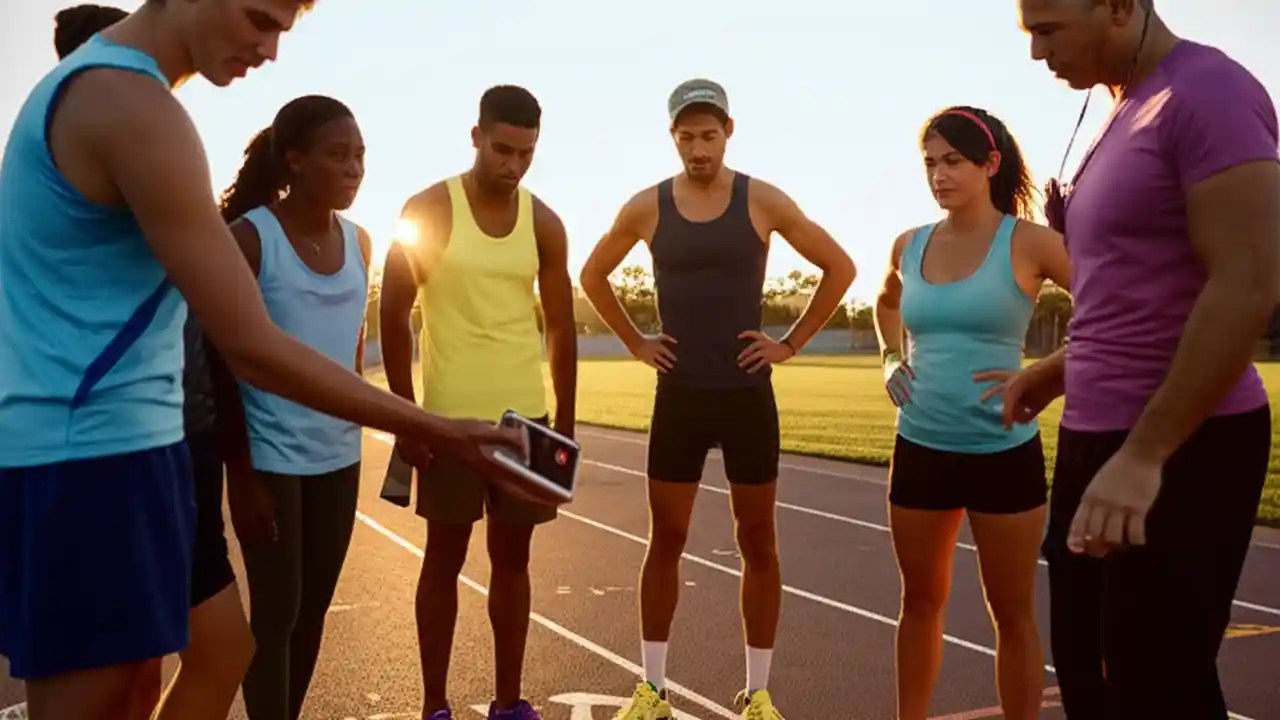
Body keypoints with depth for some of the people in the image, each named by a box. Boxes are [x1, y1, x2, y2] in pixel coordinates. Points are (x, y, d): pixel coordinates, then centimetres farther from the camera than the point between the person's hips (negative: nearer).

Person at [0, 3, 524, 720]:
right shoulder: (133, 106, -18)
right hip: (94, 449, -10)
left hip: (70, 441, 10)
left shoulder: (81, 79, 14)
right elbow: (252, 350, -22)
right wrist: (440, 433, -19)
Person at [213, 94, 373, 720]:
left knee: (315, 608, 13)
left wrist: (355, 423, 14)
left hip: (339, 456, 6)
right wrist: (242, 473, -12)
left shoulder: (359, 242, 6)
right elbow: (227, 362, -10)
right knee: (276, 612, 0)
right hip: (270, 457, -5)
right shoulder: (249, 237, -10)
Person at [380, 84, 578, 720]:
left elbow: (560, 326, 9)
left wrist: (565, 421, 5)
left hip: (526, 415, 3)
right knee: (444, 559, 6)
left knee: (512, 557, 10)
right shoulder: (429, 210, -5)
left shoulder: (544, 223, 5)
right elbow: (393, 315, -5)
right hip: (451, 415, -3)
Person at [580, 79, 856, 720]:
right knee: (665, 540, 6)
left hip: (748, 395, -1)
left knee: (758, 542, 6)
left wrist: (792, 343, -1)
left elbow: (840, 267, 4)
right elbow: (592, 275, 15)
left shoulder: (763, 202, -3)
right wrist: (635, 342, 6)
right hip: (678, 396, 1)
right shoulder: (646, 207, 0)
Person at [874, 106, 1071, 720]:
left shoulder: (1027, 242, -9)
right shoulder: (909, 246, 5)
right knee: (920, 601, 16)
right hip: (920, 449, 4)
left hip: (1004, 452, -4)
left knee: (1011, 612, 8)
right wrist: (892, 358, 9)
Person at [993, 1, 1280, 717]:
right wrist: (1059, 372, 15)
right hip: (1096, 436, 9)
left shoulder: (1208, 91, -13)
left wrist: (1145, 455, -24)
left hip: (1182, 447, -9)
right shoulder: (1124, 113, 15)